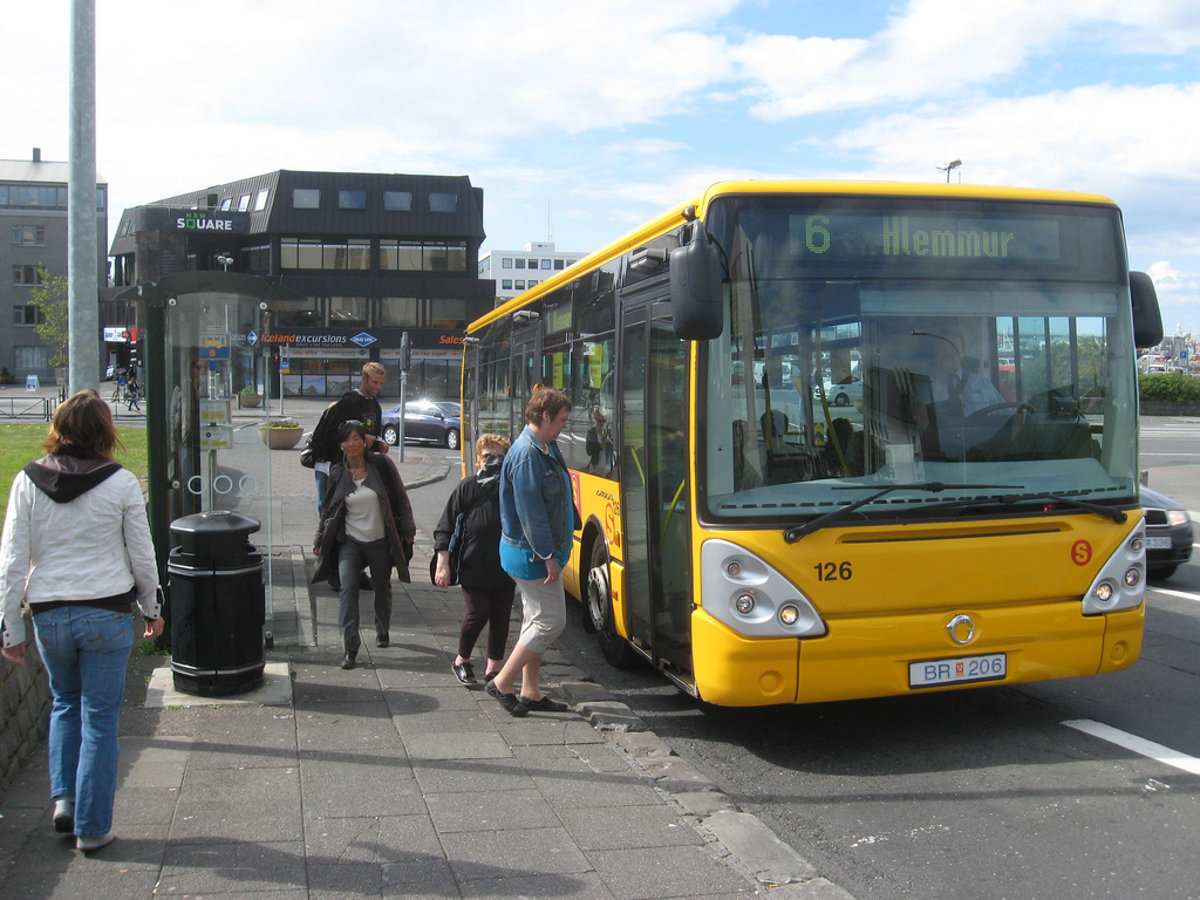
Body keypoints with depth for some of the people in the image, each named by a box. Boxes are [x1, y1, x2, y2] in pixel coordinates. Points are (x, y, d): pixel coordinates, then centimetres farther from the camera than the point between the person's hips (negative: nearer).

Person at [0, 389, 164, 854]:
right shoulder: (121, 483, -8)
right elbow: (142, 556, -2)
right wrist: (151, 609, 13)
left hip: (49, 615, 2)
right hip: (108, 613, -2)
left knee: (65, 704, 26)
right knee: (100, 718, 7)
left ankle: (64, 797, 17)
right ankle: (92, 827, 13)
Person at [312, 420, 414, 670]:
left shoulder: (381, 465, -6)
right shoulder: (337, 474, 1)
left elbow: (400, 499, 0)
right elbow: (328, 508, 12)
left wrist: (407, 529, 1)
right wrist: (320, 539, 15)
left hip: (381, 541, -1)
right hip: (350, 541, 1)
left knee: (382, 589, 13)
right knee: (347, 588, -14)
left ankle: (382, 632, 39)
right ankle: (349, 647, -13)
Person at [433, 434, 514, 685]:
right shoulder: (468, 487, -3)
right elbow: (445, 528, -1)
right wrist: (443, 563, -7)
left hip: (505, 568, 2)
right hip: (473, 567, -2)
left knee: (501, 618, 5)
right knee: (478, 614, -5)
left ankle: (494, 668, 19)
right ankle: (462, 660, 19)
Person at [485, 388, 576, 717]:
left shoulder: (546, 449, 11)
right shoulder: (527, 454, -21)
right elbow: (530, 512, -24)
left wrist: (555, 549, 20)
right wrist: (548, 555, -22)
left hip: (536, 552, 10)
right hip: (533, 554, -10)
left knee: (536, 621, 15)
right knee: (551, 621, -5)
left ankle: (530, 692, 23)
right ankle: (503, 682, 5)